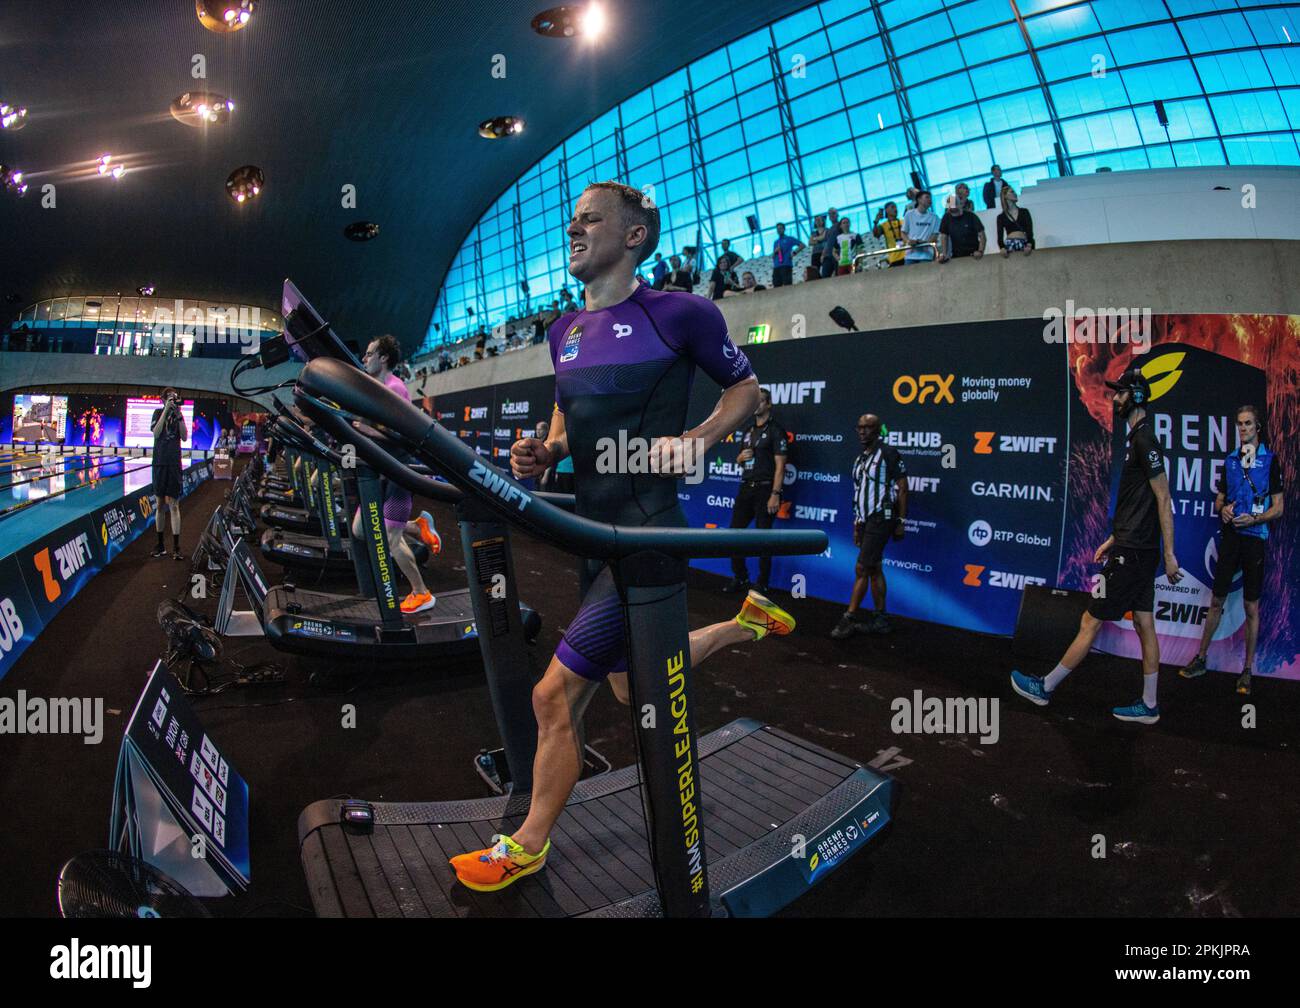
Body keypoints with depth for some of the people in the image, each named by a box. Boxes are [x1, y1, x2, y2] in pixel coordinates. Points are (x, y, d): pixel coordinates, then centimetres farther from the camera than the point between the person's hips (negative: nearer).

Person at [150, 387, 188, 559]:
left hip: (174, 463, 0)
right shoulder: (158, 412, 3)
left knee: (174, 505, -4)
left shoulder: (178, 414, 7)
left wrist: (179, 415, -9)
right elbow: (156, 433, -12)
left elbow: (185, 437, -3)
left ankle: (176, 548, -5)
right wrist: (166, 410, -15)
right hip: (159, 462, 0)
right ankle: (160, 545, 16)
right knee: (160, 504, 8)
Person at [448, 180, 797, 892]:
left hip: (648, 533, -8)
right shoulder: (564, 331, 9)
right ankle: (749, 621, 42)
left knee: (557, 694, -7)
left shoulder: (679, 313, -10)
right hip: (594, 532, 8)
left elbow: (744, 386, 1)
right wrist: (545, 452, 2)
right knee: (631, 685, 22)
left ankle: (526, 847, 17)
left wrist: (697, 439, -16)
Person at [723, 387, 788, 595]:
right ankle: (740, 578, 21)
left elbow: (780, 465, -12)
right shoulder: (747, 431, 15)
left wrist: (775, 494, -19)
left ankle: (763, 584, 9)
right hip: (745, 488, 7)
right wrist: (741, 457, 1)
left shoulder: (776, 431, -6)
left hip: (765, 490, -7)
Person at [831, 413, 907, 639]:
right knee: (874, 569, 11)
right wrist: (857, 524, 19)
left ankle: (849, 619, -6)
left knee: (862, 568, -10)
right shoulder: (860, 459, 16)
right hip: (865, 520, 8)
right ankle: (880, 619, 17)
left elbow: (902, 488, -8)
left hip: (881, 519, -8)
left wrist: (900, 521, -10)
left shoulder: (888, 453, -8)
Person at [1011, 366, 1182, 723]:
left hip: (1130, 554, -10)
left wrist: (1169, 554, -17)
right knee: (1144, 626, 13)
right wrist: (1113, 539, 24)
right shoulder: (1138, 438, 15)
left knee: (1090, 623, 0)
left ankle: (1044, 688, 10)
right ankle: (1149, 706, 20)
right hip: (1138, 550, 10)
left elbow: (1163, 499, -18)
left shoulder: (1144, 440, -16)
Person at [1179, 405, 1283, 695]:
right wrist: (1223, 508, -4)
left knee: (1251, 607, 3)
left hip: (1255, 539, -4)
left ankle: (1247, 670, 13)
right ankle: (1201, 659, 18)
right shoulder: (1230, 460, 10)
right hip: (1230, 537, 4)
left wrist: (1254, 519, -19)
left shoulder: (1270, 461, -3)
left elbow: (1278, 508, -3)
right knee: (1216, 601, 9)